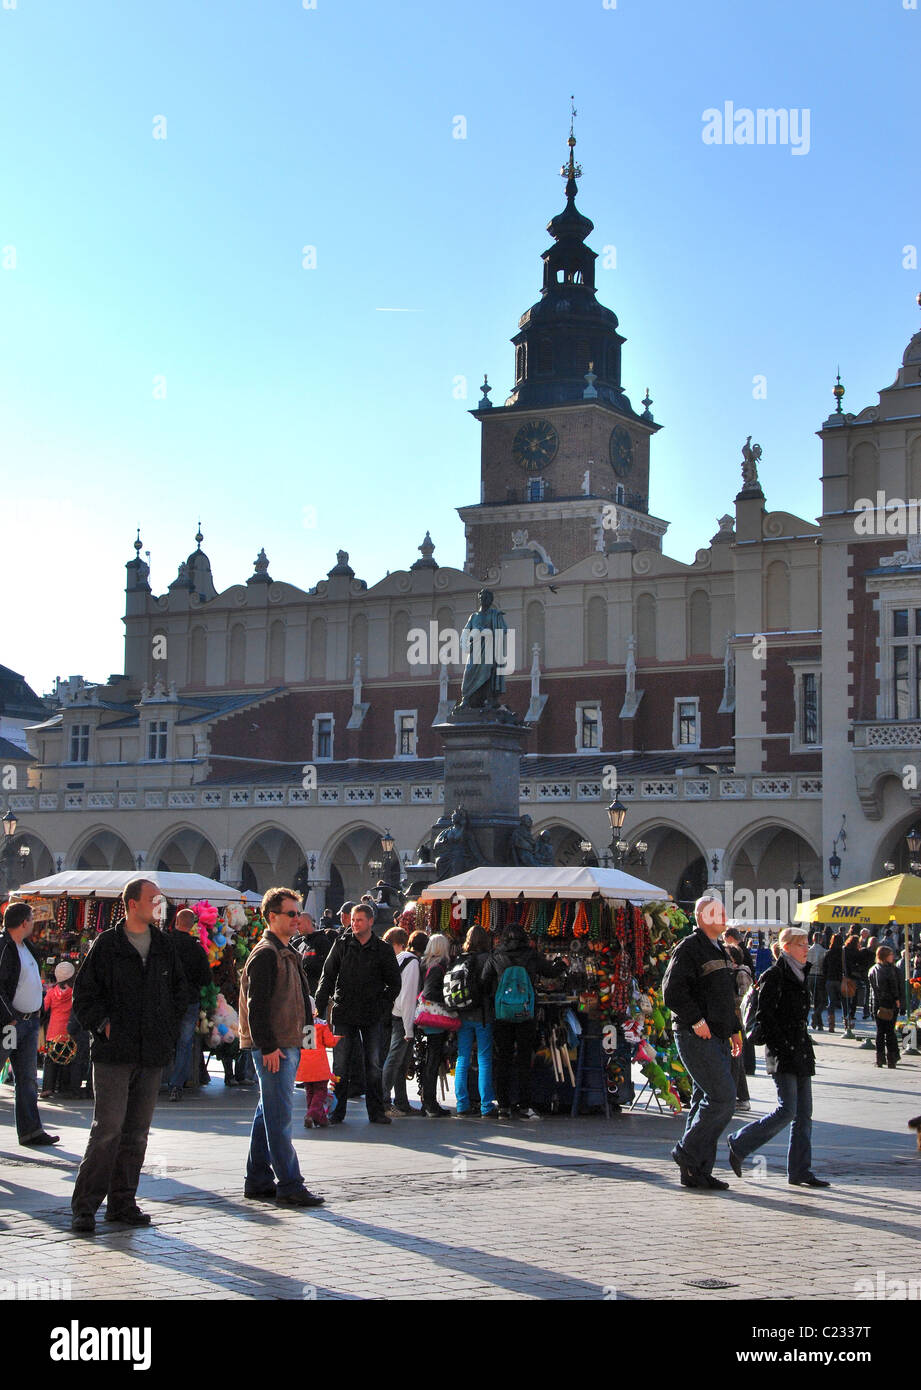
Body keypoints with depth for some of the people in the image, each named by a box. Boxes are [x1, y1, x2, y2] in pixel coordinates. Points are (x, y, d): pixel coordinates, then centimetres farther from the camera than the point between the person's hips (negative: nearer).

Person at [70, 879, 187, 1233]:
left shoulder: (164, 945, 11)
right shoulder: (106, 945, -2)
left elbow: (180, 988, 22)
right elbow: (83, 993, 0)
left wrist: (168, 1026, 11)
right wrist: (103, 1024, -10)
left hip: (152, 1054, 5)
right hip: (114, 1052, -5)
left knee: (136, 1133, 8)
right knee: (107, 1130, -11)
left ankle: (122, 1202, 16)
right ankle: (84, 1206, -6)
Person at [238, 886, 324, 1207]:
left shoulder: (288, 954, 18)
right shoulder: (265, 954, -12)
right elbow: (256, 1005, -17)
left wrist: (303, 1033, 18)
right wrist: (268, 1046, -21)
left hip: (287, 1045, 10)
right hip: (272, 1048, -10)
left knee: (268, 1114, 13)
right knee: (280, 1115, -9)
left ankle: (258, 1181, 19)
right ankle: (289, 1186, -9)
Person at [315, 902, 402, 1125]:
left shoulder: (383, 949, 2)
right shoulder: (342, 945, 4)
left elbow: (394, 983, 8)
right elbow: (328, 977, 5)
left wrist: (382, 1008, -2)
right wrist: (320, 1006, -5)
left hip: (371, 1016, 0)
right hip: (344, 1014, 0)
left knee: (373, 1065, 4)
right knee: (341, 1064, 1)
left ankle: (376, 1111, 11)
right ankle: (337, 1112, 8)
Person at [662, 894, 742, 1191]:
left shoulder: (718, 950, 20)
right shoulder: (688, 948, -10)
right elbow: (673, 991, -19)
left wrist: (733, 1031, 21)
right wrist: (697, 1021, -21)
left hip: (717, 1037, 9)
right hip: (696, 1037, -9)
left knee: (706, 1100, 9)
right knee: (723, 1097, -14)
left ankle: (695, 1172, 12)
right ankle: (687, 1152, -3)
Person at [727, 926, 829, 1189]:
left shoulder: (799, 975, 17)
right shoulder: (774, 976, -9)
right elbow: (764, 1016, -13)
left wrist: (803, 1045, 17)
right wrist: (779, 1047, -17)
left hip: (801, 1050, 8)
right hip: (782, 1052, -8)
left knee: (804, 1113, 4)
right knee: (787, 1111, -13)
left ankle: (800, 1172, 6)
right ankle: (739, 1143, 3)